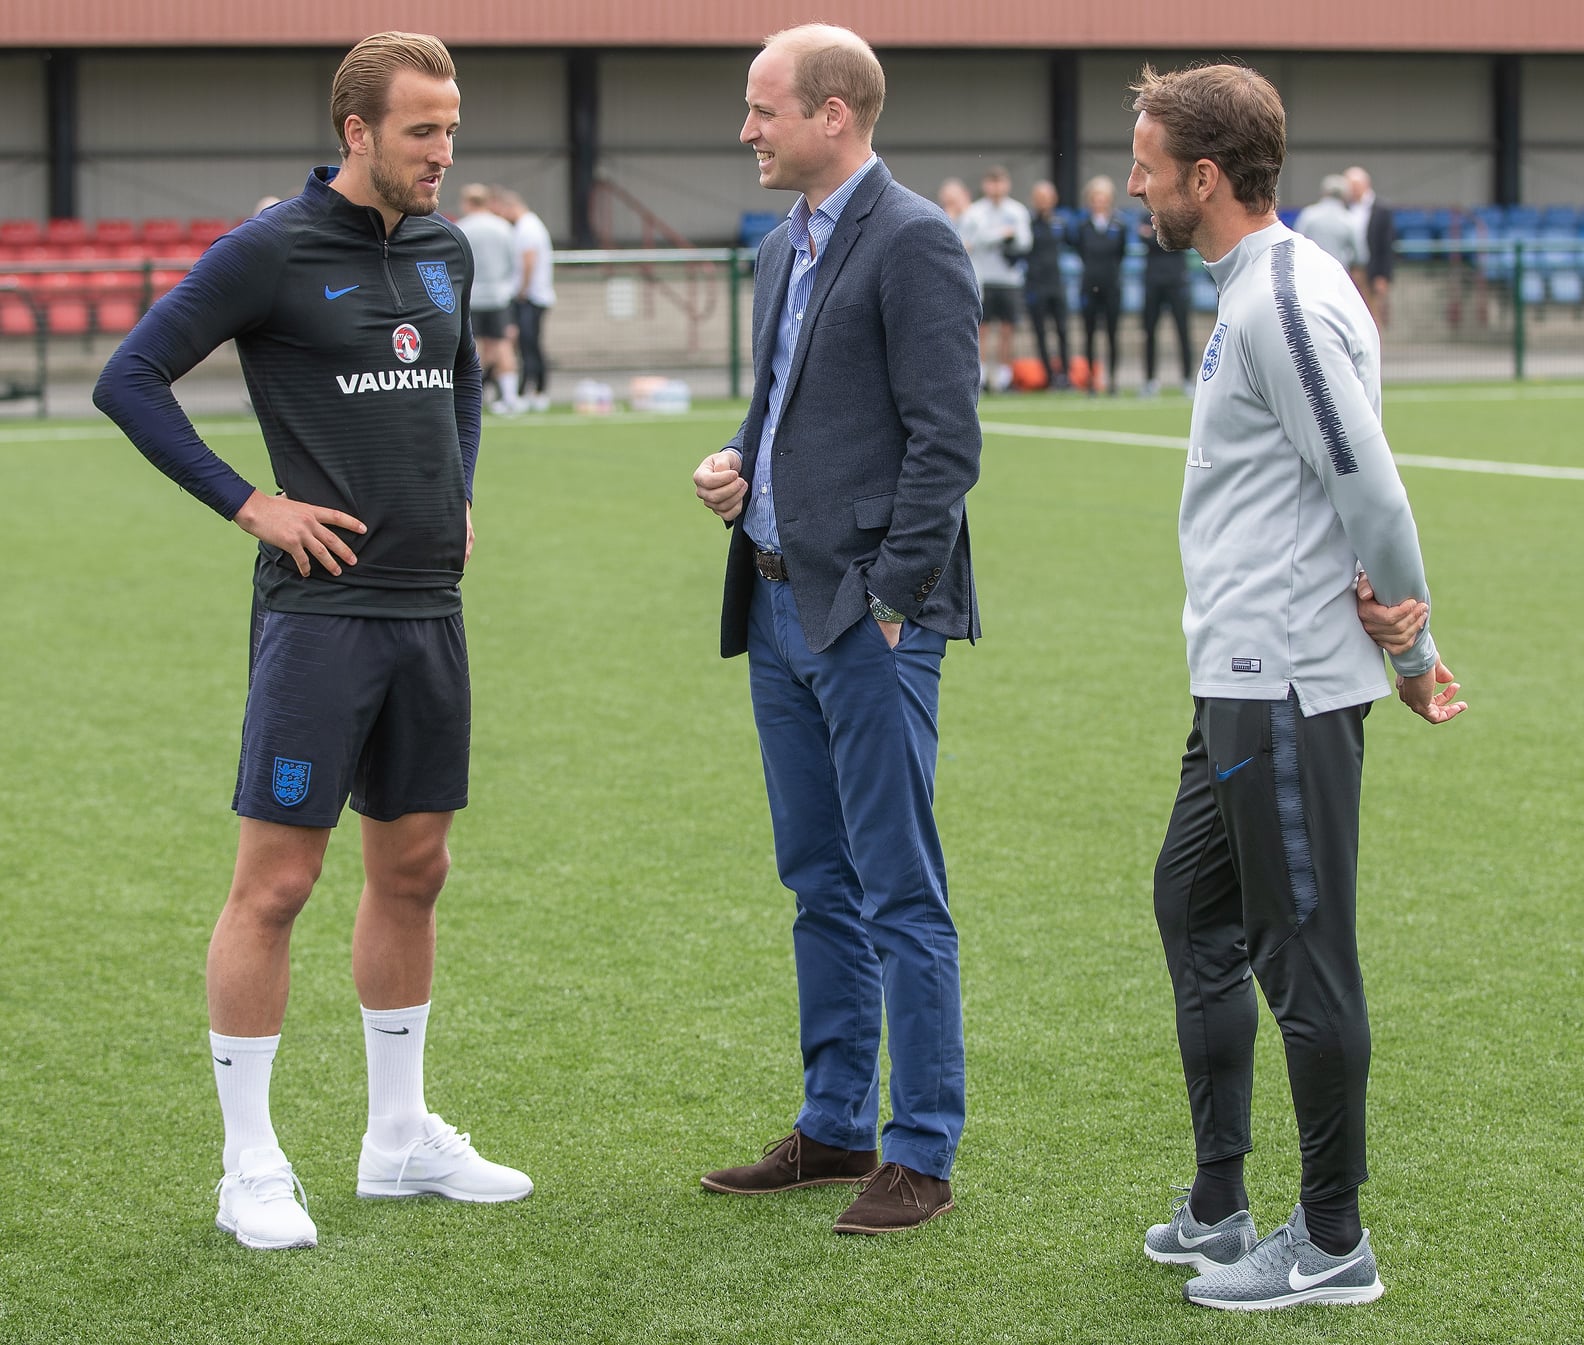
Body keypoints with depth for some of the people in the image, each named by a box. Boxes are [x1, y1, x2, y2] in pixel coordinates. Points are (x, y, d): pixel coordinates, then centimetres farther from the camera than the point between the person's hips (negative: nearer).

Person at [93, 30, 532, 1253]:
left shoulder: (446, 250, 11)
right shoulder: (271, 252, -9)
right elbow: (129, 380, -9)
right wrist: (249, 504, -12)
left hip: (430, 606, 7)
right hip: (321, 609, -7)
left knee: (412, 869, 14)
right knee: (275, 882, -4)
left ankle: (402, 1138, 26)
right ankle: (251, 1169, 4)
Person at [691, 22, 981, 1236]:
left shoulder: (914, 244, -12)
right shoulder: (785, 248, 16)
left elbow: (945, 441, -16)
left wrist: (891, 602, -17)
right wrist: (737, 465, 6)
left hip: (870, 614, -9)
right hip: (782, 603, 9)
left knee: (900, 894, -4)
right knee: (820, 884, 15)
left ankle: (922, 1156, 1)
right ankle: (837, 1127, 24)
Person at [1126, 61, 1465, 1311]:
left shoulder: (1286, 305, -18)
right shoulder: (1257, 290, 15)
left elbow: (1370, 489, -18)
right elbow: (1355, 488, 16)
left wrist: (1414, 653, -7)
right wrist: (1393, 616, 2)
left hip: (1287, 688, -11)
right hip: (1243, 684, 11)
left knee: (1304, 953, -4)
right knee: (1197, 914, 18)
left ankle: (1333, 1246, 5)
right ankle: (1219, 1208, 28)